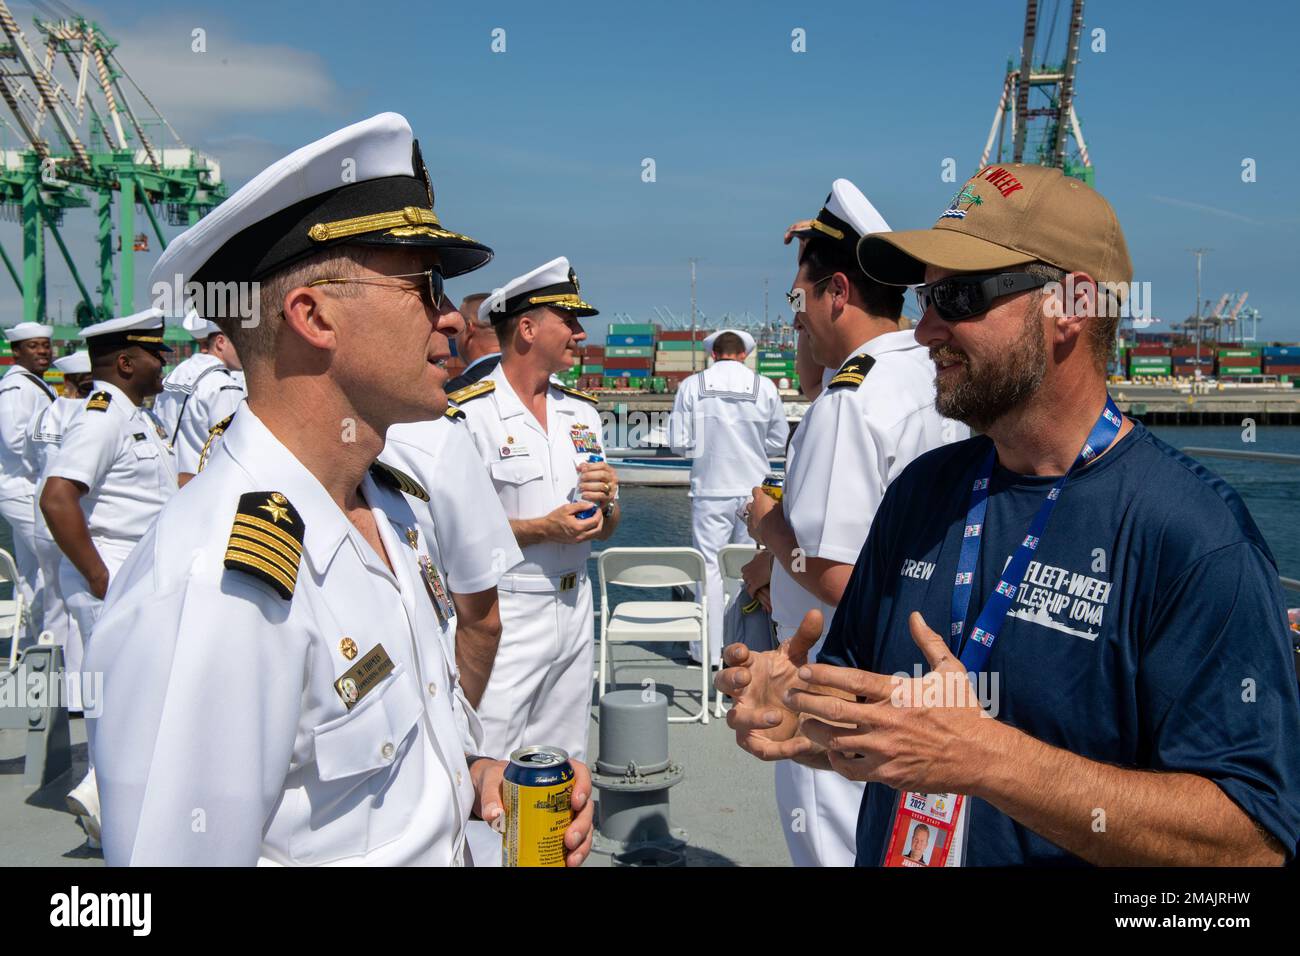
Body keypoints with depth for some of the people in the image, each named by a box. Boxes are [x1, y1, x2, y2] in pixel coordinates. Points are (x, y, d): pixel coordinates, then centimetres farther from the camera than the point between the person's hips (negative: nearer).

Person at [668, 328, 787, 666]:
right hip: (754, 490, 1)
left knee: (709, 568, 4)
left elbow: (678, 443, -1)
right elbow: (779, 442, 4)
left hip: (710, 490, -1)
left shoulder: (691, 386, -2)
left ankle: (709, 650, 8)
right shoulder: (765, 387, 0)